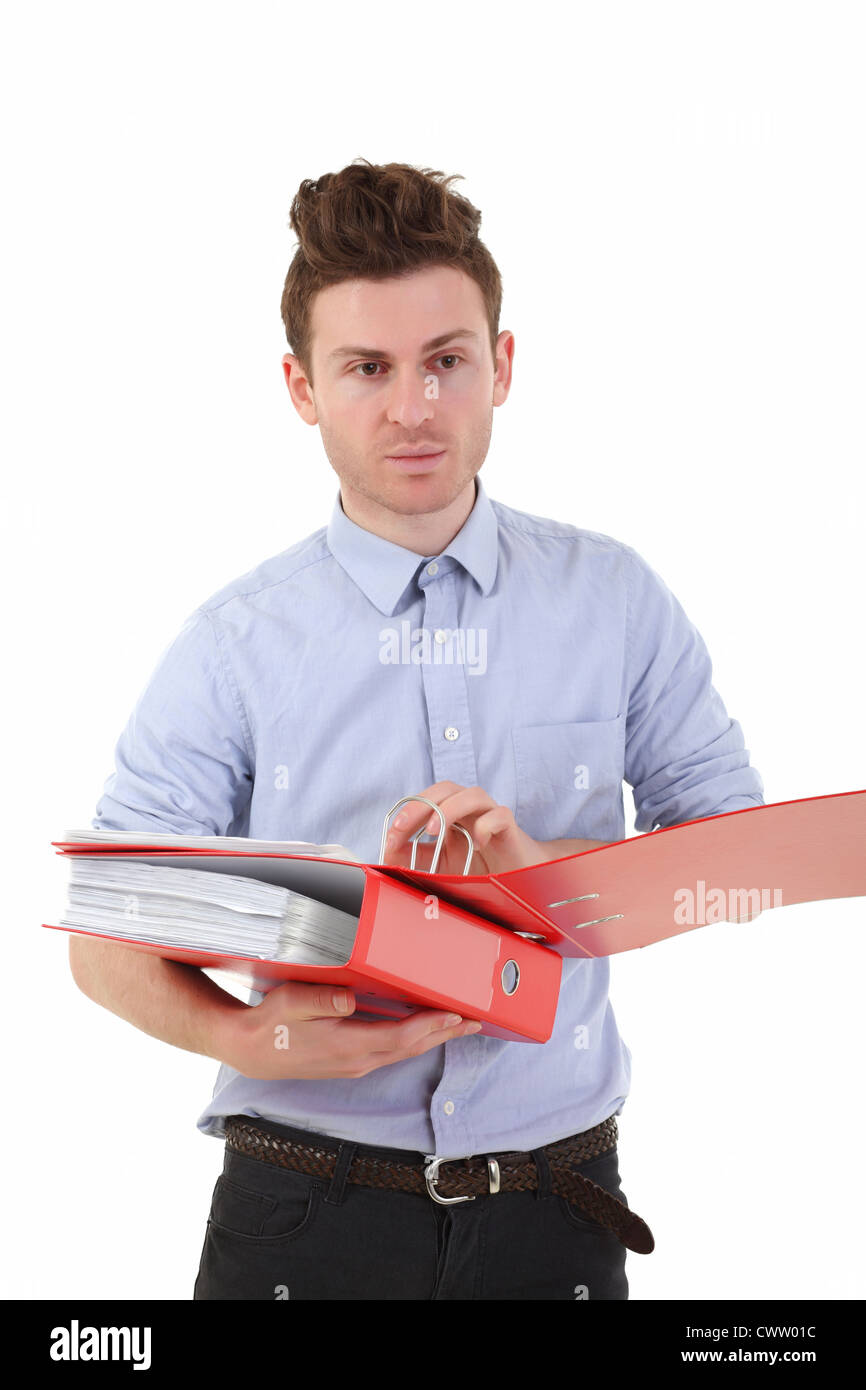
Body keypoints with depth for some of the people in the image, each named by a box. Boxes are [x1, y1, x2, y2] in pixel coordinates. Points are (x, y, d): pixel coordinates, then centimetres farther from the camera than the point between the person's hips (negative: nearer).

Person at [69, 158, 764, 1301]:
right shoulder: (237, 643, -4)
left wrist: (545, 866, -16)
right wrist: (245, 1035, -24)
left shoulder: (616, 599, 1)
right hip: (306, 1205, -1)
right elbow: (107, 941, -3)